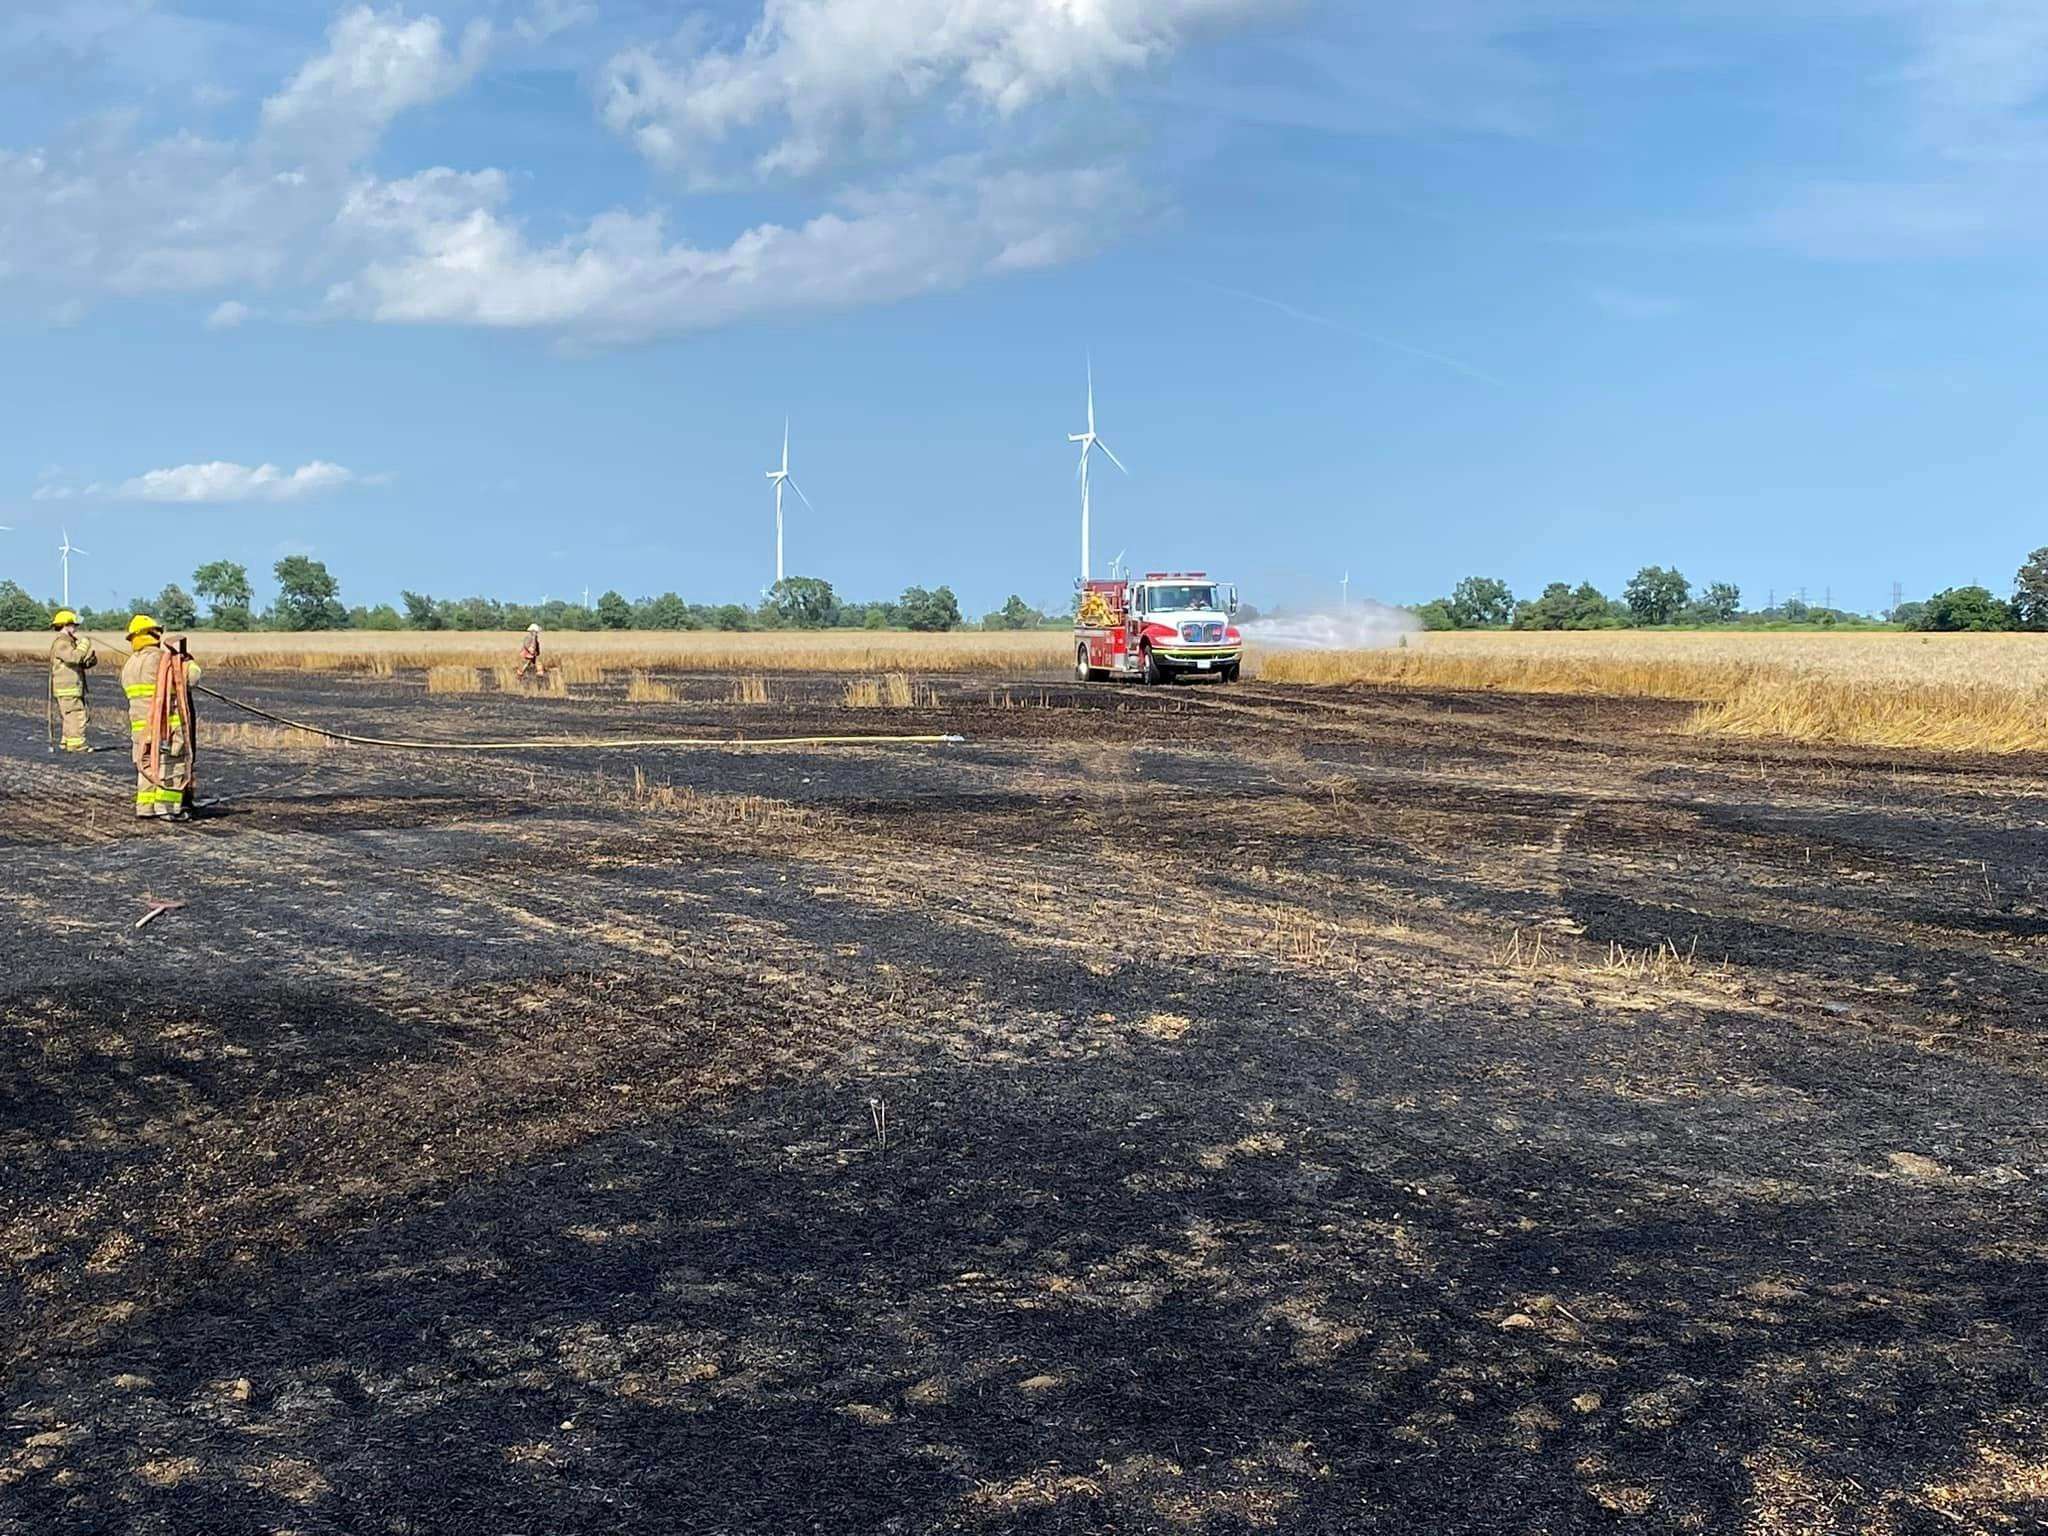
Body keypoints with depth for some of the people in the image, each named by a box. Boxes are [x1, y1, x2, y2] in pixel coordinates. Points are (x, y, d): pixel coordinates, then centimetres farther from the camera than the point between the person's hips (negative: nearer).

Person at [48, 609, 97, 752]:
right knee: (76, 716, -12)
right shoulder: (61, 643, -13)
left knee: (71, 718, 16)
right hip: (67, 689, -11)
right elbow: (74, 657, -29)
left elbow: (82, 663, 20)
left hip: (73, 689, 11)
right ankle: (76, 744, -13)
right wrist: (84, 642, -17)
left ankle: (67, 743, 22)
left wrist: (92, 659, -2)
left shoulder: (69, 642, 20)